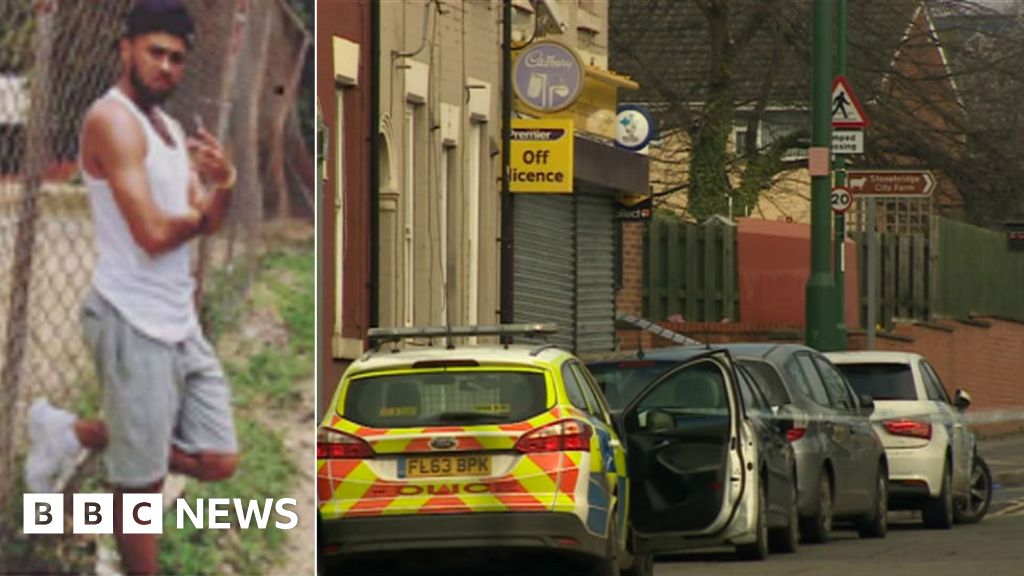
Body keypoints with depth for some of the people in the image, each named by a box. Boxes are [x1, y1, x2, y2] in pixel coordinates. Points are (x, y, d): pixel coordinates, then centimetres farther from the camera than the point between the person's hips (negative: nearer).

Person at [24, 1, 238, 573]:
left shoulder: (169, 126, 14)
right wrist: (196, 212, -2)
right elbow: (154, 232, -23)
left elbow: (209, 222, 11)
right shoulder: (113, 120, -15)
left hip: (181, 322, 9)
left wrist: (223, 183, -10)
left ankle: (76, 433, 23)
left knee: (217, 461, 11)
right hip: (133, 322, -9)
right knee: (142, 482, 0)